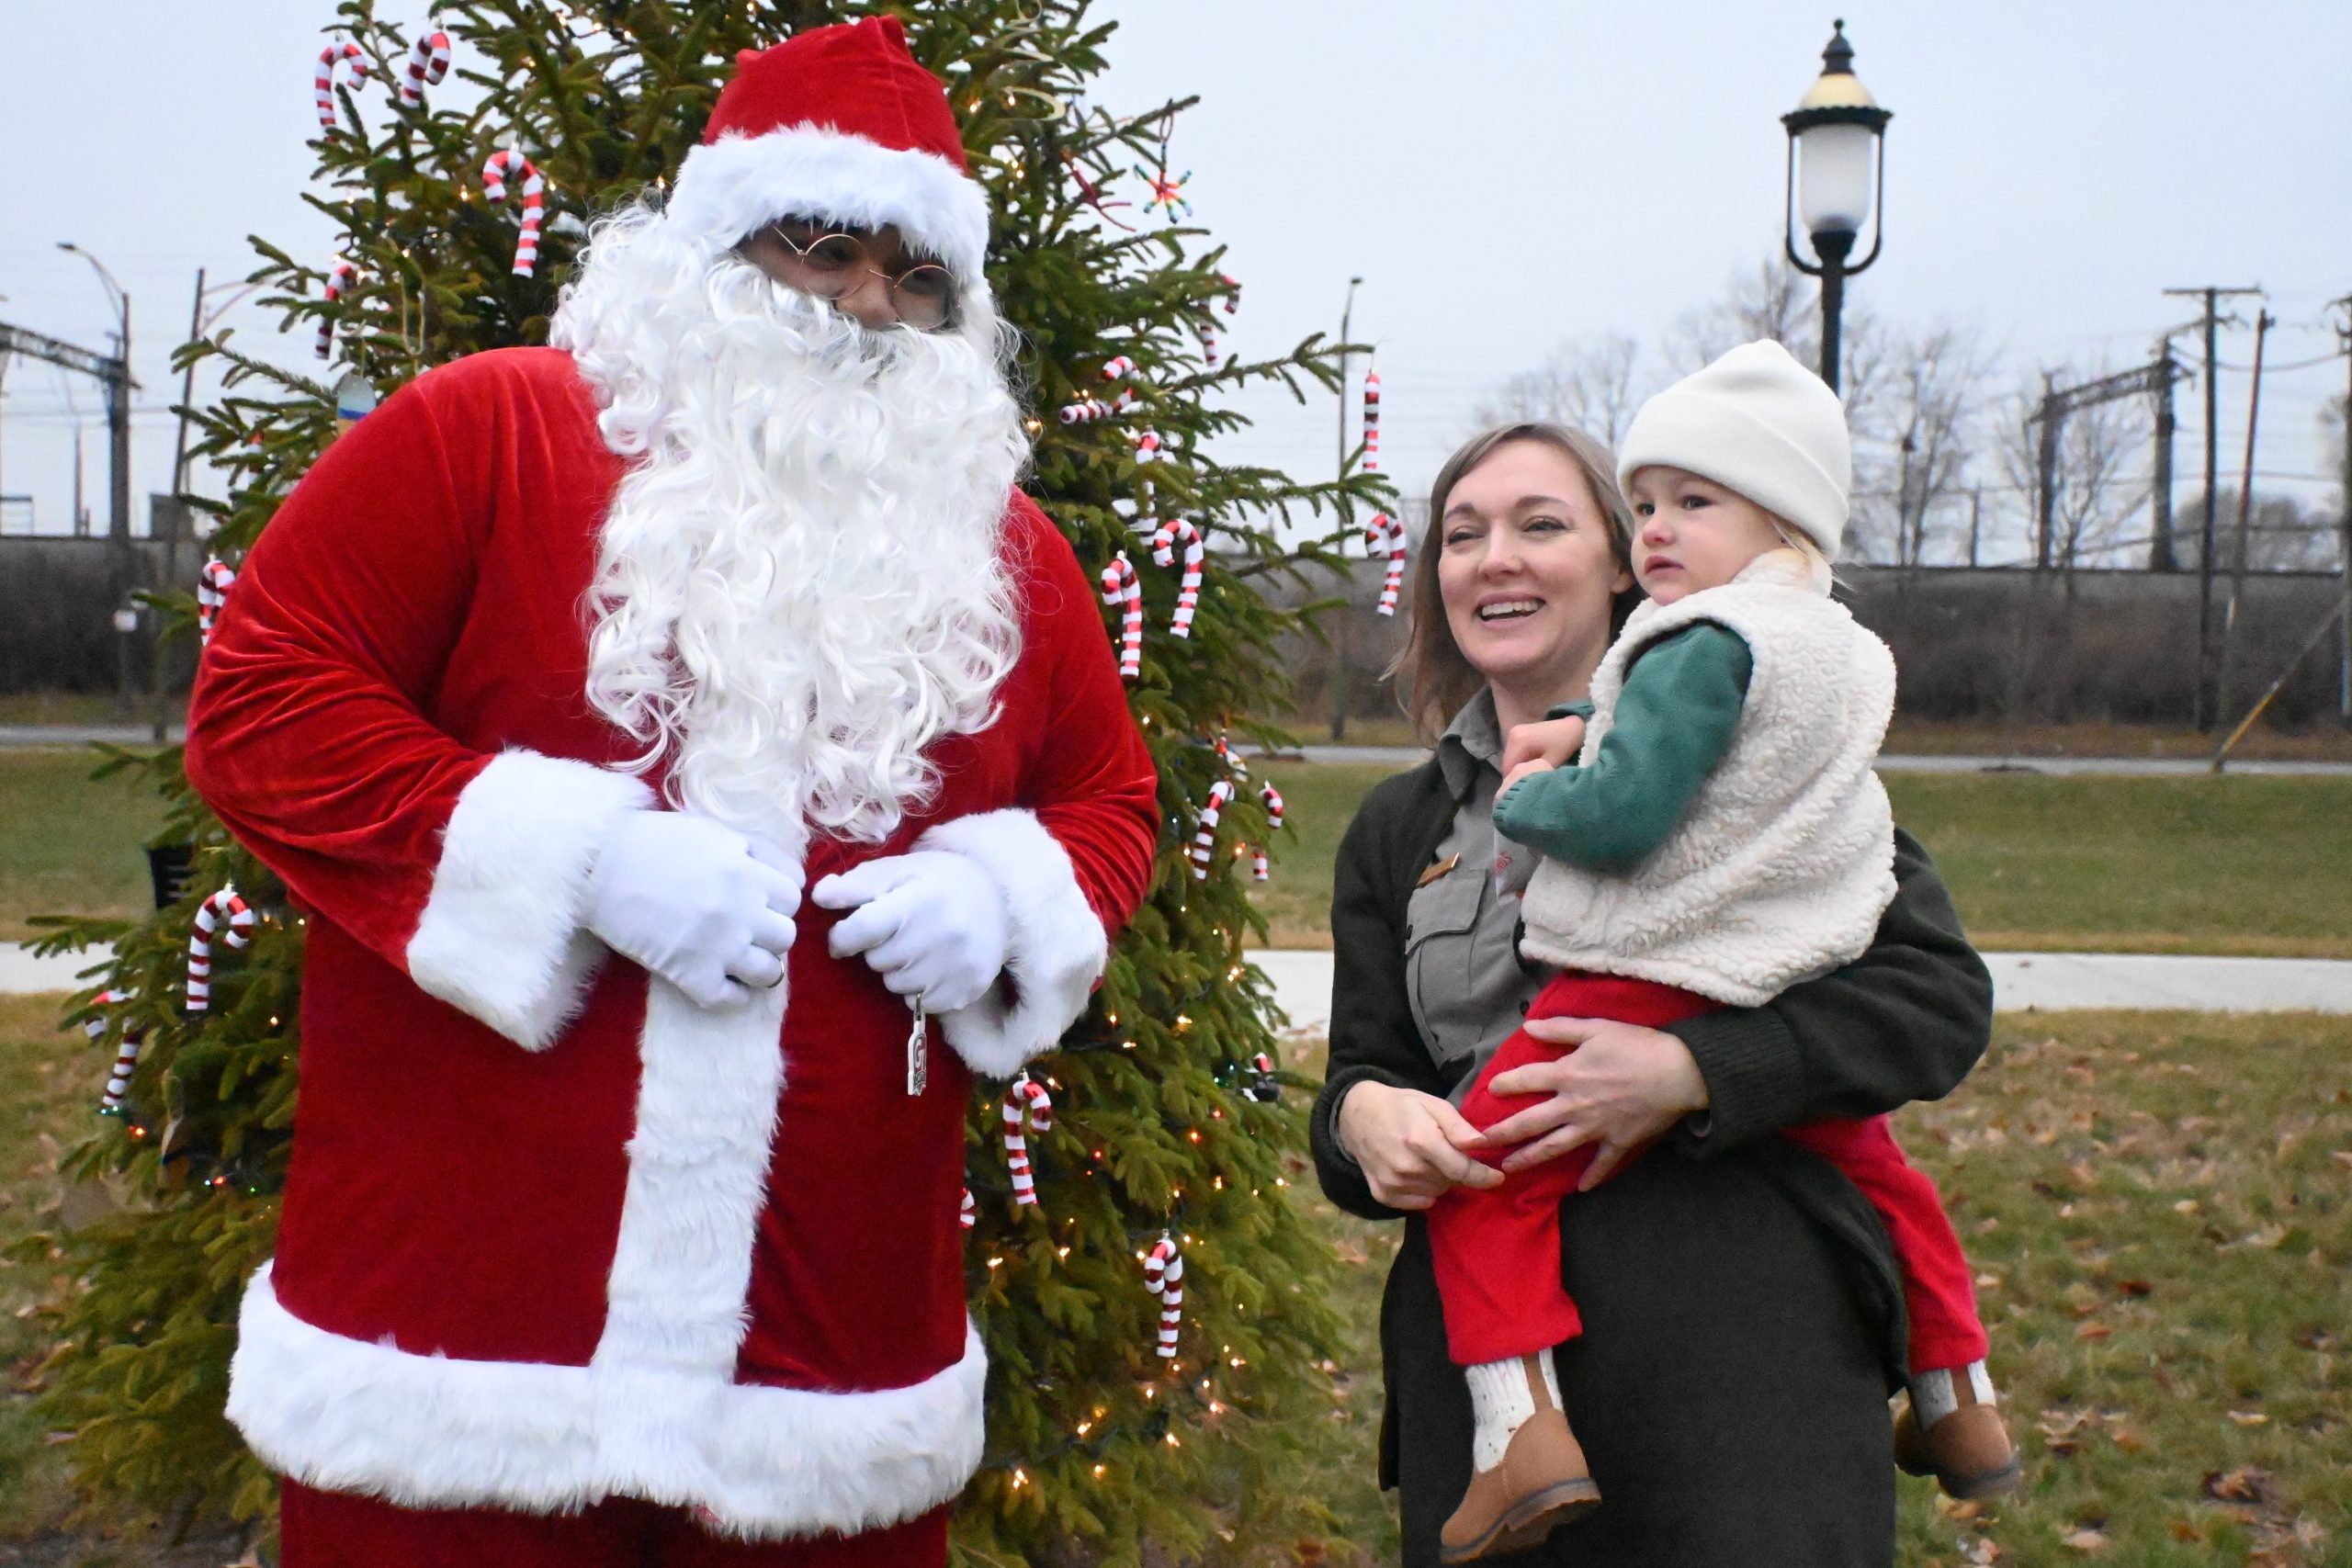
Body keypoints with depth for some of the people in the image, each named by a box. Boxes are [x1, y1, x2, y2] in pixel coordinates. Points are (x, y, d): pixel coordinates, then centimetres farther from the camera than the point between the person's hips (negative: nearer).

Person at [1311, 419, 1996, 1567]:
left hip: (1746, 1348, -4)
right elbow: (1363, 1072, 15)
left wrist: (1690, 1072, -19)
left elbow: (1943, 995, -6)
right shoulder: (1397, 828, 14)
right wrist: (1361, 1118, -10)